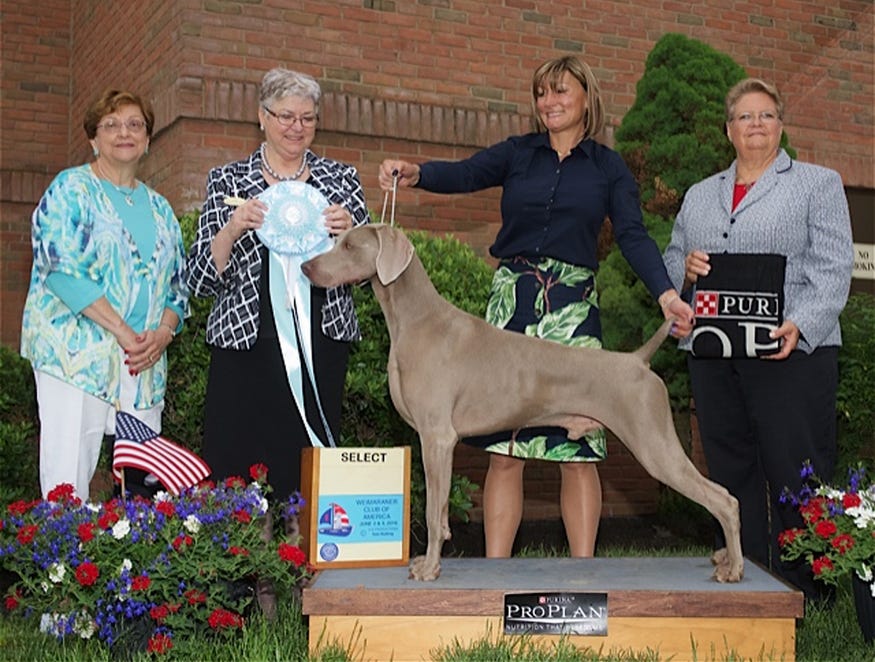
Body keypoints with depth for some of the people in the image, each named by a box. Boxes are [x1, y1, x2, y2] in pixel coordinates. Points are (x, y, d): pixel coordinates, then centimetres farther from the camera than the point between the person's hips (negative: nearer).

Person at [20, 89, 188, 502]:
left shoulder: (159, 208, 19)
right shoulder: (72, 189, 2)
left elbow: (178, 285, 17)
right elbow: (61, 268, -11)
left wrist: (163, 333, -4)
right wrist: (123, 332, -16)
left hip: (145, 363, 5)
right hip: (76, 355, -5)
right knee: (68, 483, -8)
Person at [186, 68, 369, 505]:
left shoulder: (340, 180, 12)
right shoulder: (227, 182, 8)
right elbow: (200, 280, 3)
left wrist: (349, 234, -10)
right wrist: (233, 229, -15)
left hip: (320, 350, 1)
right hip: (245, 349, -1)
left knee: (309, 477, 0)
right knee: (235, 473, -4)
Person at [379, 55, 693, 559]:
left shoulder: (608, 167, 9)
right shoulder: (518, 153, 11)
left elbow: (633, 235, -2)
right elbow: (464, 174, -6)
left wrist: (665, 292, -19)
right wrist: (416, 173, -27)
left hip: (574, 309, -1)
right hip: (513, 301, 1)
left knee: (579, 450, -1)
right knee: (504, 449, 1)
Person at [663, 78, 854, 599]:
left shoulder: (818, 184, 8)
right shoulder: (699, 195, 23)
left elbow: (833, 269, -3)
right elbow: (670, 261, 22)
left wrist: (800, 326, -19)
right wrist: (684, 267, -3)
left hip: (792, 353, -4)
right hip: (711, 355, 5)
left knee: (796, 475, -6)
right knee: (731, 473, 7)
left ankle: (804, 591, 3)